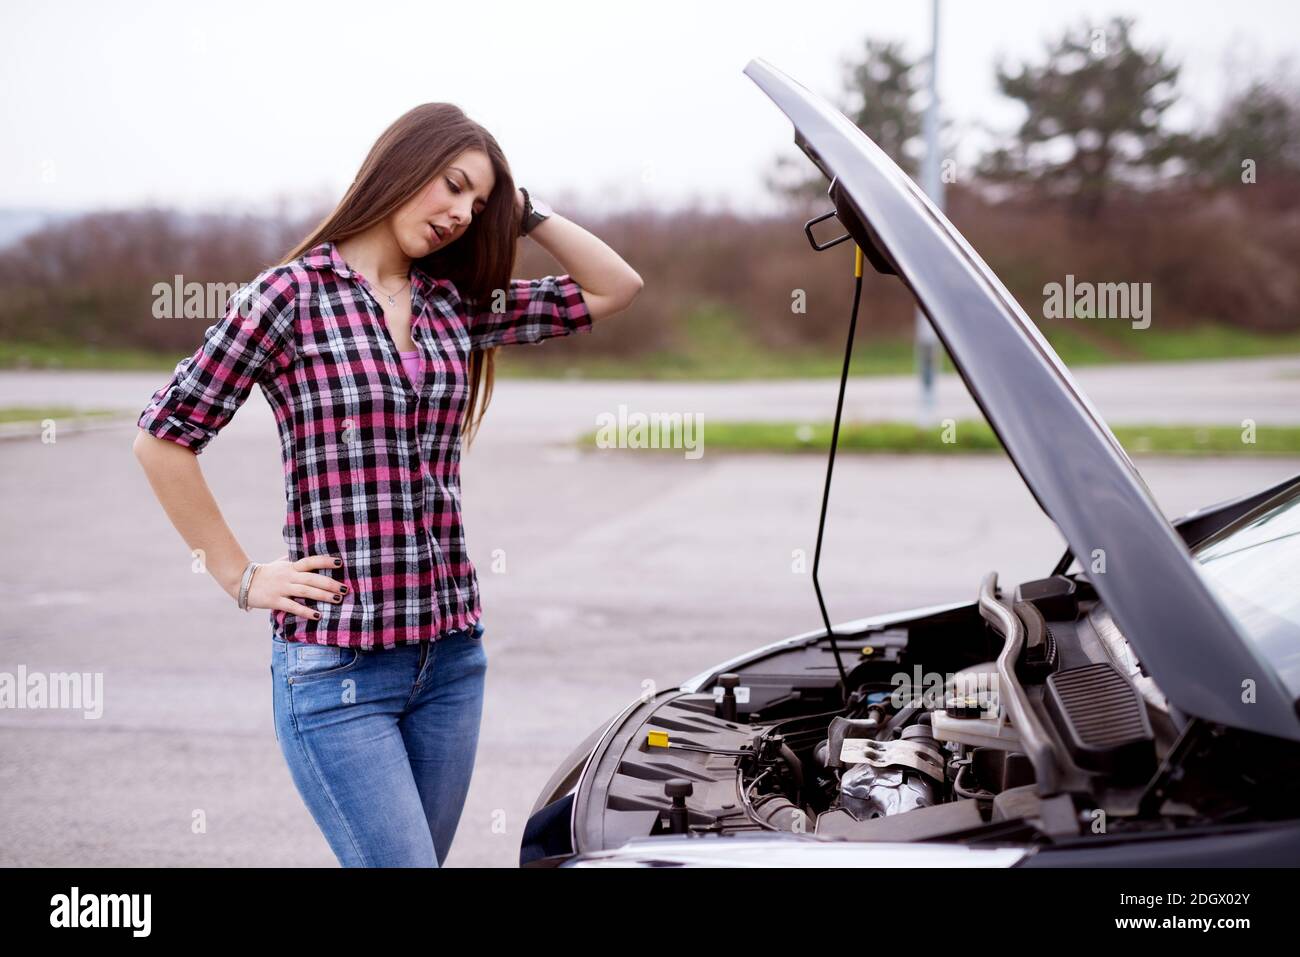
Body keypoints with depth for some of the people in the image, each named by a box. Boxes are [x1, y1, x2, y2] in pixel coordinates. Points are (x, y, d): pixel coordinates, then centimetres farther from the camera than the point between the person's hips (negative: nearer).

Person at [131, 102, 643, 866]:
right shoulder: (296, 294, -5)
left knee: (415, 859, 13)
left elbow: (614, 289, 15)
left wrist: (525, 212, 8)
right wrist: (241, 578, -4)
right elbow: (163, 437, -4)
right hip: (335, 662, -6)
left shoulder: (454, 304, 11)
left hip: (450, 652, 6)